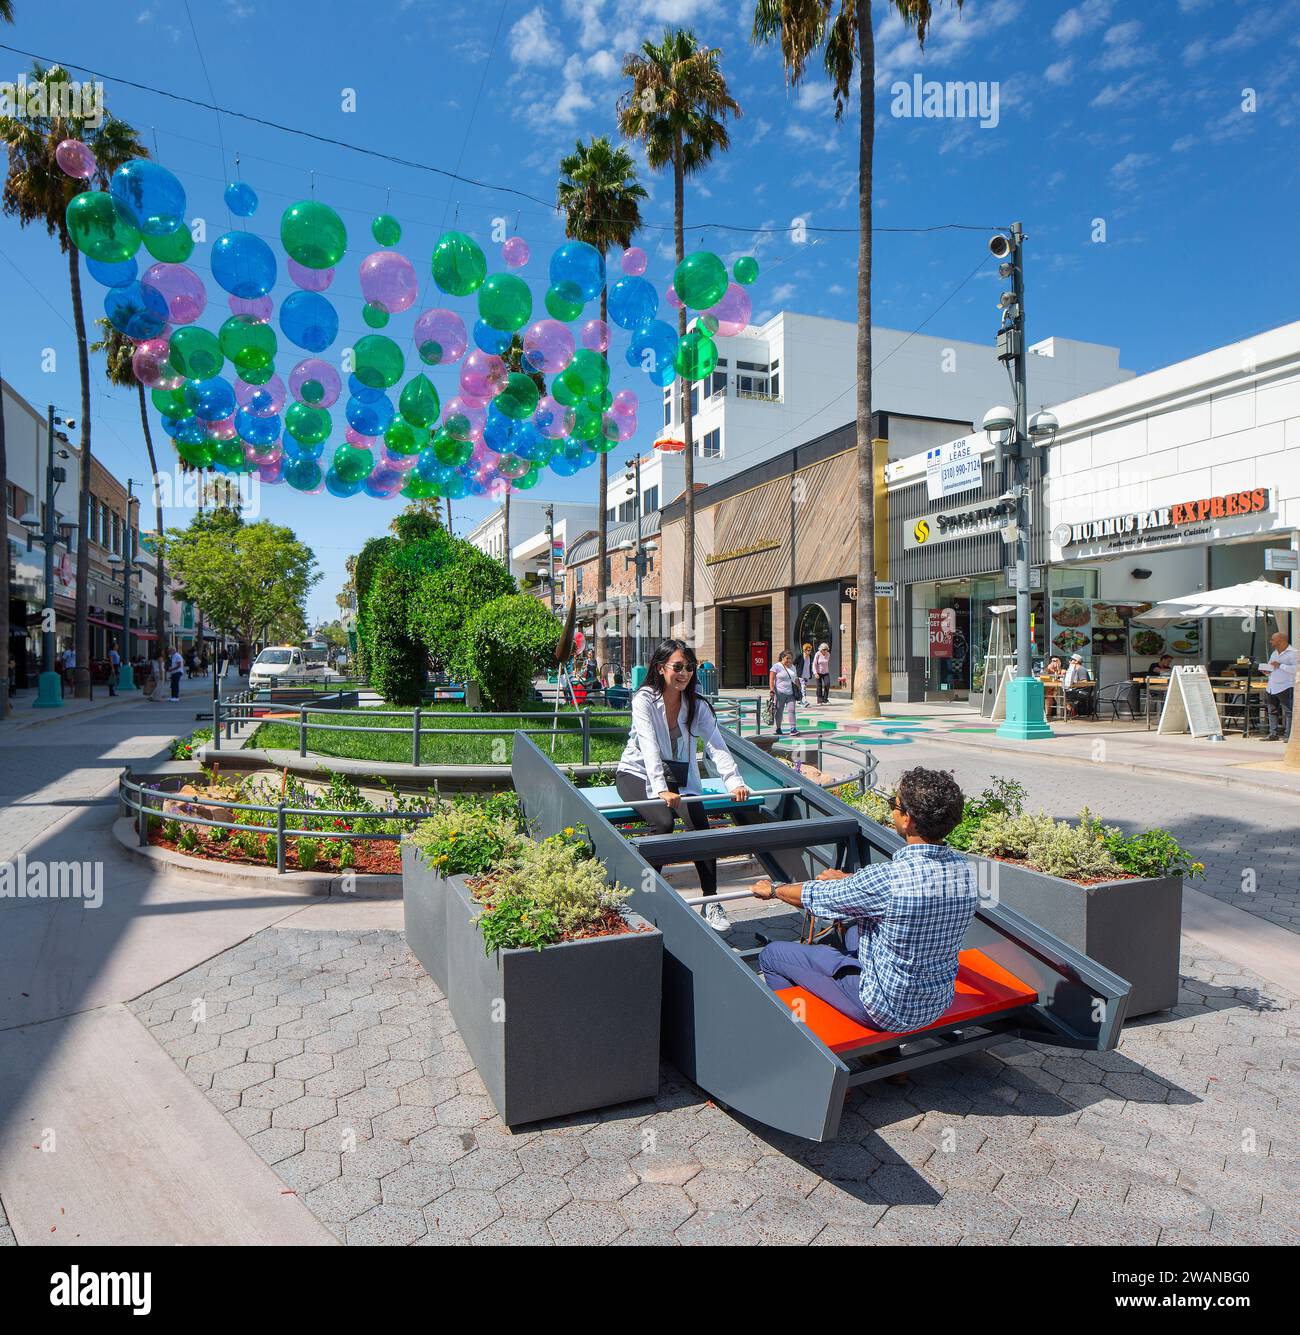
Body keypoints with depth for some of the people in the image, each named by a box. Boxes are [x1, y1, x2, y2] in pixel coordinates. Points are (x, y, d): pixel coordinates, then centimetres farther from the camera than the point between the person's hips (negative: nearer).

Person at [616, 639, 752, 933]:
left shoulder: (697, 705, -3)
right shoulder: (644, 699, -16)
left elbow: (716, 745, -16)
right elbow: (649, 746, -30)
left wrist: (734, 782, -32)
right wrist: (661, 789, -43)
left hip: (678, 777, 4)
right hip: (638, 773, -3)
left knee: (700, 822, -22)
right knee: (663, 822, -30)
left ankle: (711, 903, -12)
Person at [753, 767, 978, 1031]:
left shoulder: (885, 880, -31)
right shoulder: (964, 868, -10)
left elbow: (816, 897, -13)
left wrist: (773, 890, 7)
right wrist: (847, 878, 22)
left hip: (887, 1011, -7)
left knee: (771, 955, 9)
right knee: (853, 919, 28)